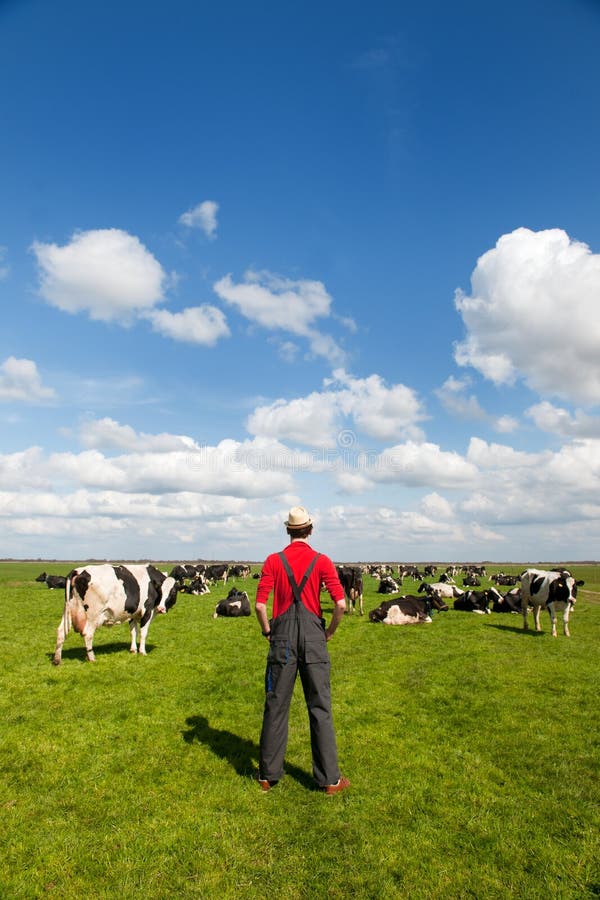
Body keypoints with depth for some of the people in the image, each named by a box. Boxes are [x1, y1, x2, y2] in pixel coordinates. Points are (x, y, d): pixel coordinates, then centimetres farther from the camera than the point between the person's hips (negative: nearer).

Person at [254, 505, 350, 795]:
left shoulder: (273, 561, -1)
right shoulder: (322, 561, -3)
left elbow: (260, 605, -7)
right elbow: (341, 604, -9)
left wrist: (267, 632, 9)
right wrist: (330, 631, 6)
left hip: (282, 639, 1)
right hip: (313, 639, -1)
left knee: (276, 707, 11)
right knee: (320, 709, 8)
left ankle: (268, 775, 22)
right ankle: (329, 779, 16)